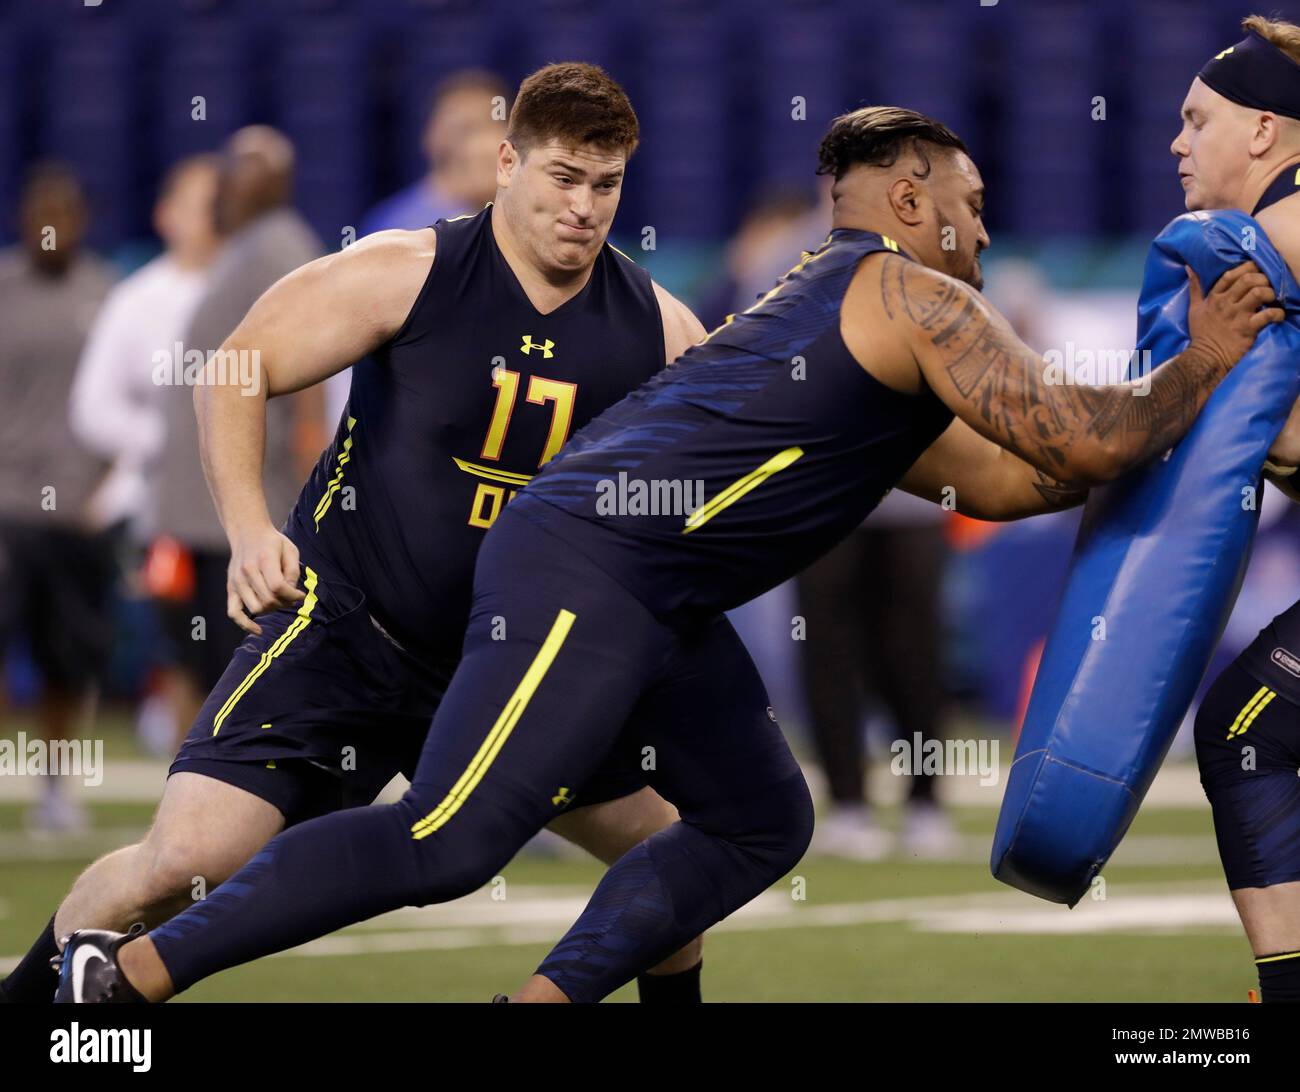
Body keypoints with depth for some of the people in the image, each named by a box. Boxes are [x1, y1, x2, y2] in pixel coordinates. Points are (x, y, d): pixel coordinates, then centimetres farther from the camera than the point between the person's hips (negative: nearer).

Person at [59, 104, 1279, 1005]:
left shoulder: (823, 302, 30)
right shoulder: (915, 299, 0)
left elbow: (1004, 480, 34)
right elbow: (1085, 443, -5)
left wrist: (1175, 419, 30)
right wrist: (1199, 368, 10)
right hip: (586, 569, -10)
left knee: (758, 821, 14)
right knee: (447, 844, -16)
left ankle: (538, 1008, 6)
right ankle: (135, 968, -15)